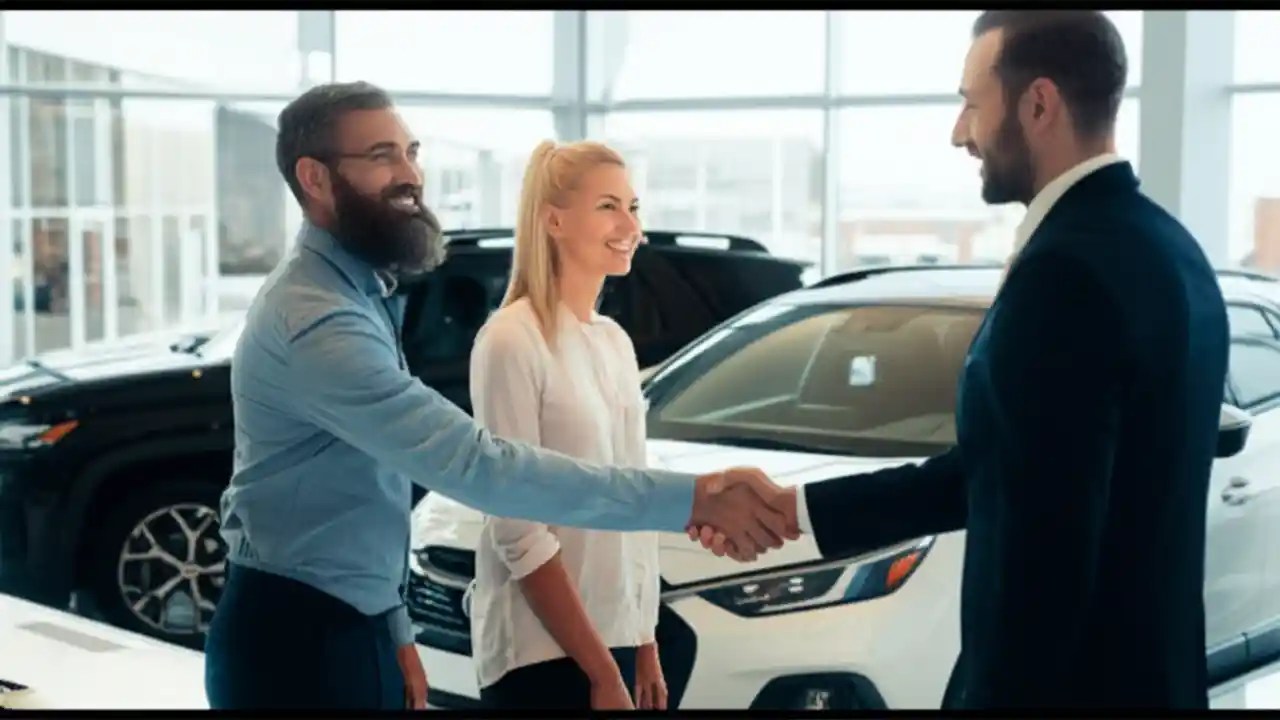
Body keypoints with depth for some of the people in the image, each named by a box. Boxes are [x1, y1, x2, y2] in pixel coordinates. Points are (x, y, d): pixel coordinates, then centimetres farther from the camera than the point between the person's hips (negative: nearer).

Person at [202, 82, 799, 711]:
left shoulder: (353, 297, 8)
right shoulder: (315, 323, -24)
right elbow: (476, 466, -32)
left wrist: (395, 631, 12)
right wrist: (691, 499, -34)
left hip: (355, 627, 9)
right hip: (295, 641, -9)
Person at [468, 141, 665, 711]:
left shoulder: (615, 342, 9)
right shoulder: (513, 341, -14)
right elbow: (518, 531, -17)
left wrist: (645, 649, 12)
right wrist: (602, 673, -16)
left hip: (616, 638, 7)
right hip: (544, 653, -7)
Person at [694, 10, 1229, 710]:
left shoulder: (1067, 268, -22)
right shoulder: (1160, 246, 9)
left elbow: (1044, 548, -25)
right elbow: (996, 473, 11)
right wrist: (795, 510, 11)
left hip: (1070, 677, -9)